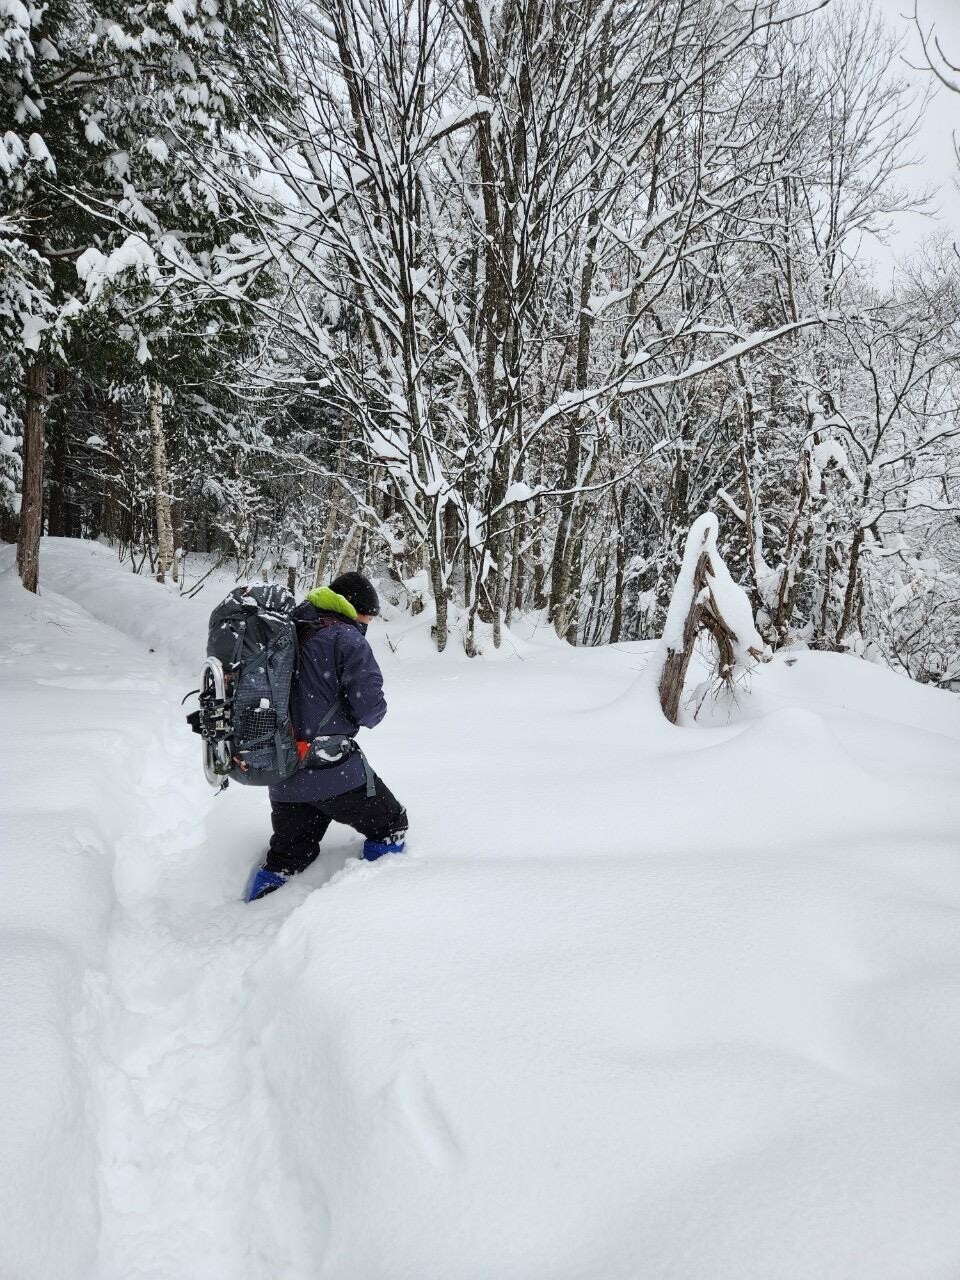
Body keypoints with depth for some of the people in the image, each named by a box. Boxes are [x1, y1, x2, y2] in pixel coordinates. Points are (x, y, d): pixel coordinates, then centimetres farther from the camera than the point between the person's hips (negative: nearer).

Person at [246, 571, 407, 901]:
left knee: (290, 853, 23)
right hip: (331, 771, -7)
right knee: (390, 825, 15)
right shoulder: (347, 638, -10)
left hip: (281, 776, 7)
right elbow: (368, 706, -16)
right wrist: (375, 712, 6)